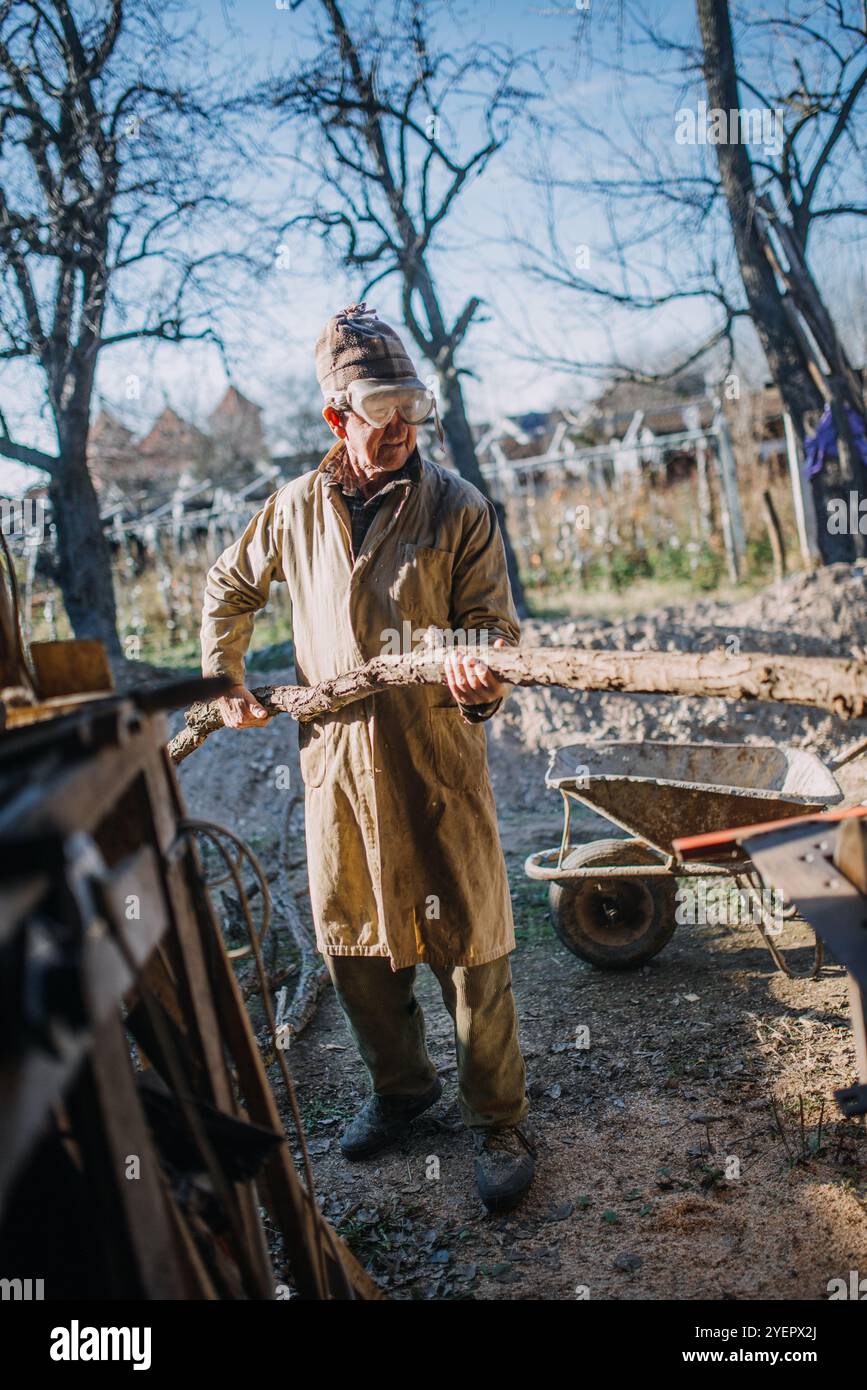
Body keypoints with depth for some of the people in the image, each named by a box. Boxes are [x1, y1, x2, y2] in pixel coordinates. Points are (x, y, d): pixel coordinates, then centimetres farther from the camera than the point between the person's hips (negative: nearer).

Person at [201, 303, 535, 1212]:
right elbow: (227, 590, 23)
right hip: (335, 765, 4)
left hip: (437, 764, -3)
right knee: (352, 943, 15)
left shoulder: (458, 508, -3)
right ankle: (399, 1087, 39)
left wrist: (480, 681, -26)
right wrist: (224, 683, 16)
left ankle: (499, 1125, 22)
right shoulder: (296, 508, 6)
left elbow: (494, 628, -5)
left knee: (468, 949, 2)